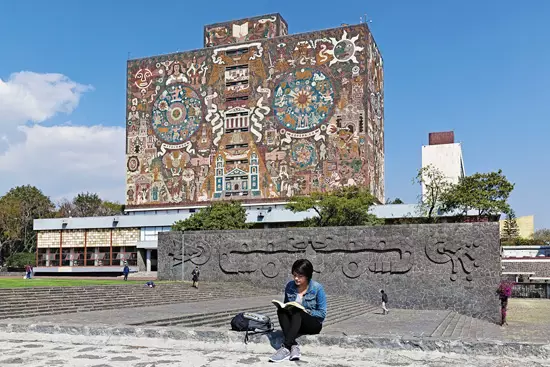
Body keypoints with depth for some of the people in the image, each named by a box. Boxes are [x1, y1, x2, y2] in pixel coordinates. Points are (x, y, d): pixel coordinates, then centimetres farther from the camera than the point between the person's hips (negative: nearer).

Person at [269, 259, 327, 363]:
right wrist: (284, 307, -9)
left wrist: (306, 311, -21)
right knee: (281, 310, -28)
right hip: (294, 323, 4)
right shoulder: (290, 286, 3)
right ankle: (294, 346, -41)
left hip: (313, 324, -4)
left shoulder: (317, 288, -9)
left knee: (296, 311, -35)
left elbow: (322, 313, -8)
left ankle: (286, 347, -46)